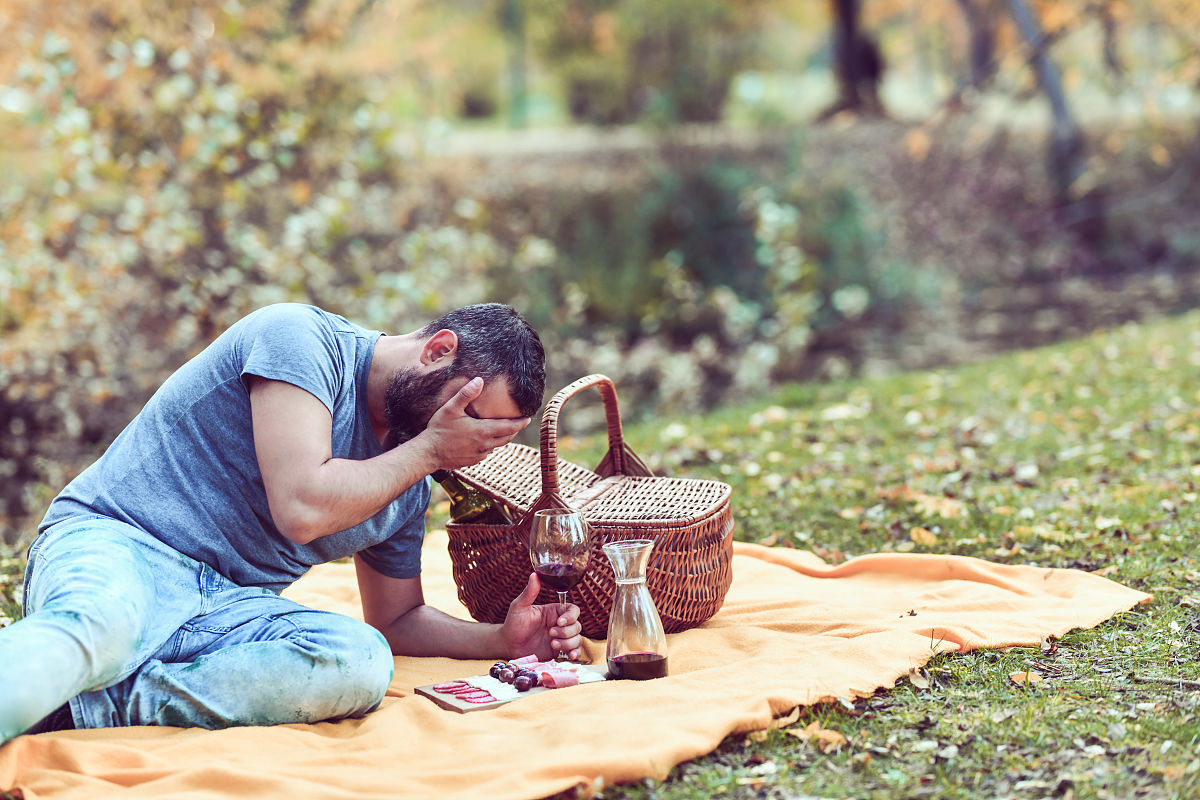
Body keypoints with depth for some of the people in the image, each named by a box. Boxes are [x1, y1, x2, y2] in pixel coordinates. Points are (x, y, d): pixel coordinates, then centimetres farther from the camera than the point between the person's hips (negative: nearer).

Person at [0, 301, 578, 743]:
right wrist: (429, 449, -7)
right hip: (112, 546, -6)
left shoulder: (412, 490, 16)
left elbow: (396, 619, 27)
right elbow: (302, 507, -18)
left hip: (233, 606, 6)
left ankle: (62, 708, -31)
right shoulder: (302, 337, -7)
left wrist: (502, 640, 9)